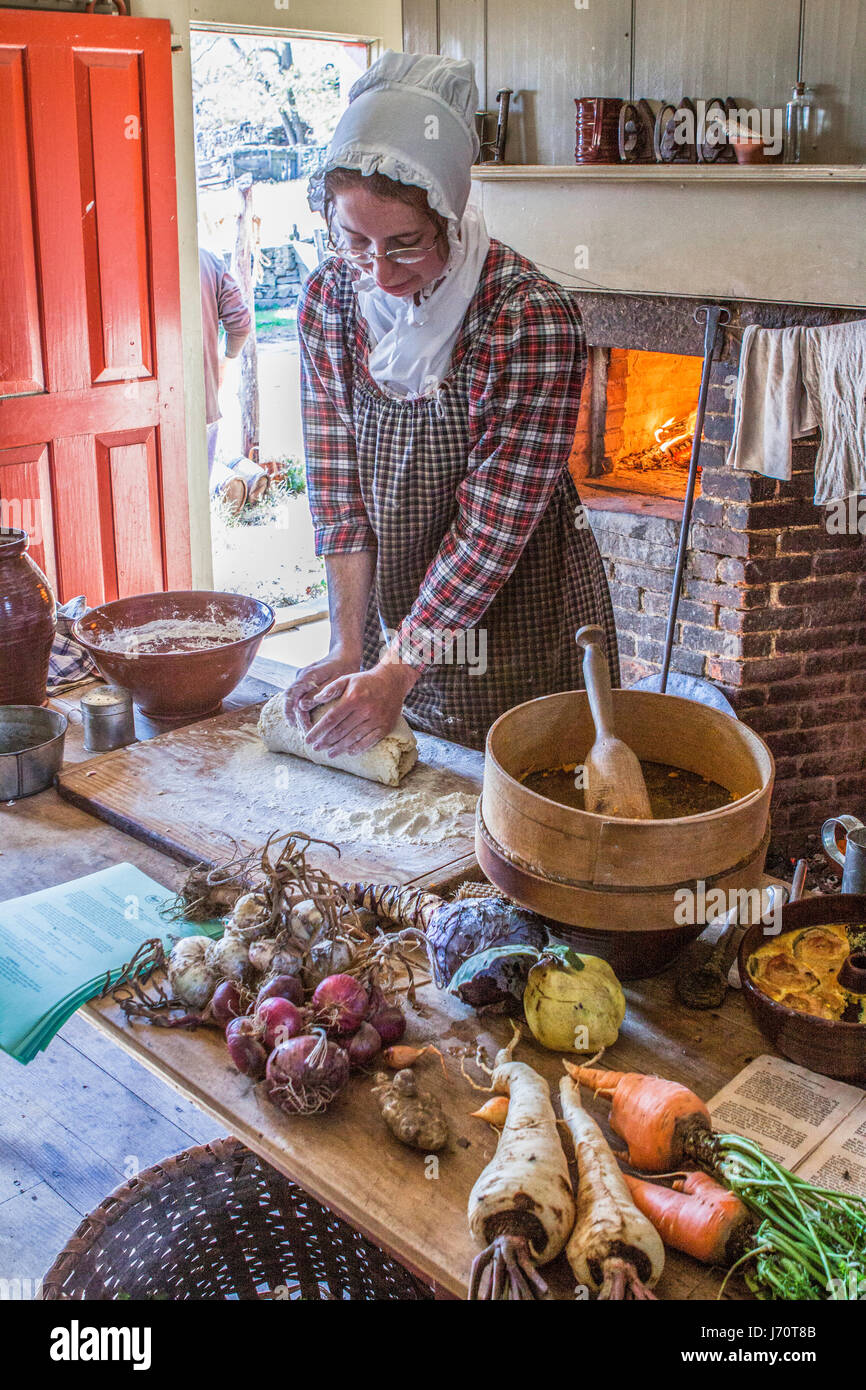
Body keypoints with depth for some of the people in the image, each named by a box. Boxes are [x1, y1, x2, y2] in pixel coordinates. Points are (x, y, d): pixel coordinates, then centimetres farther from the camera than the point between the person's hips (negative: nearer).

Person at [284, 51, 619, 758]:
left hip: (519, 616, -4)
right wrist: (350, 647, -10)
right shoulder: (327, 298, -8)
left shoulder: (533, 317, -24)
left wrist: (397, 672, -21)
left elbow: (494, 524, -23)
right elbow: (339, 487, -5)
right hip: (391, 616, 5)